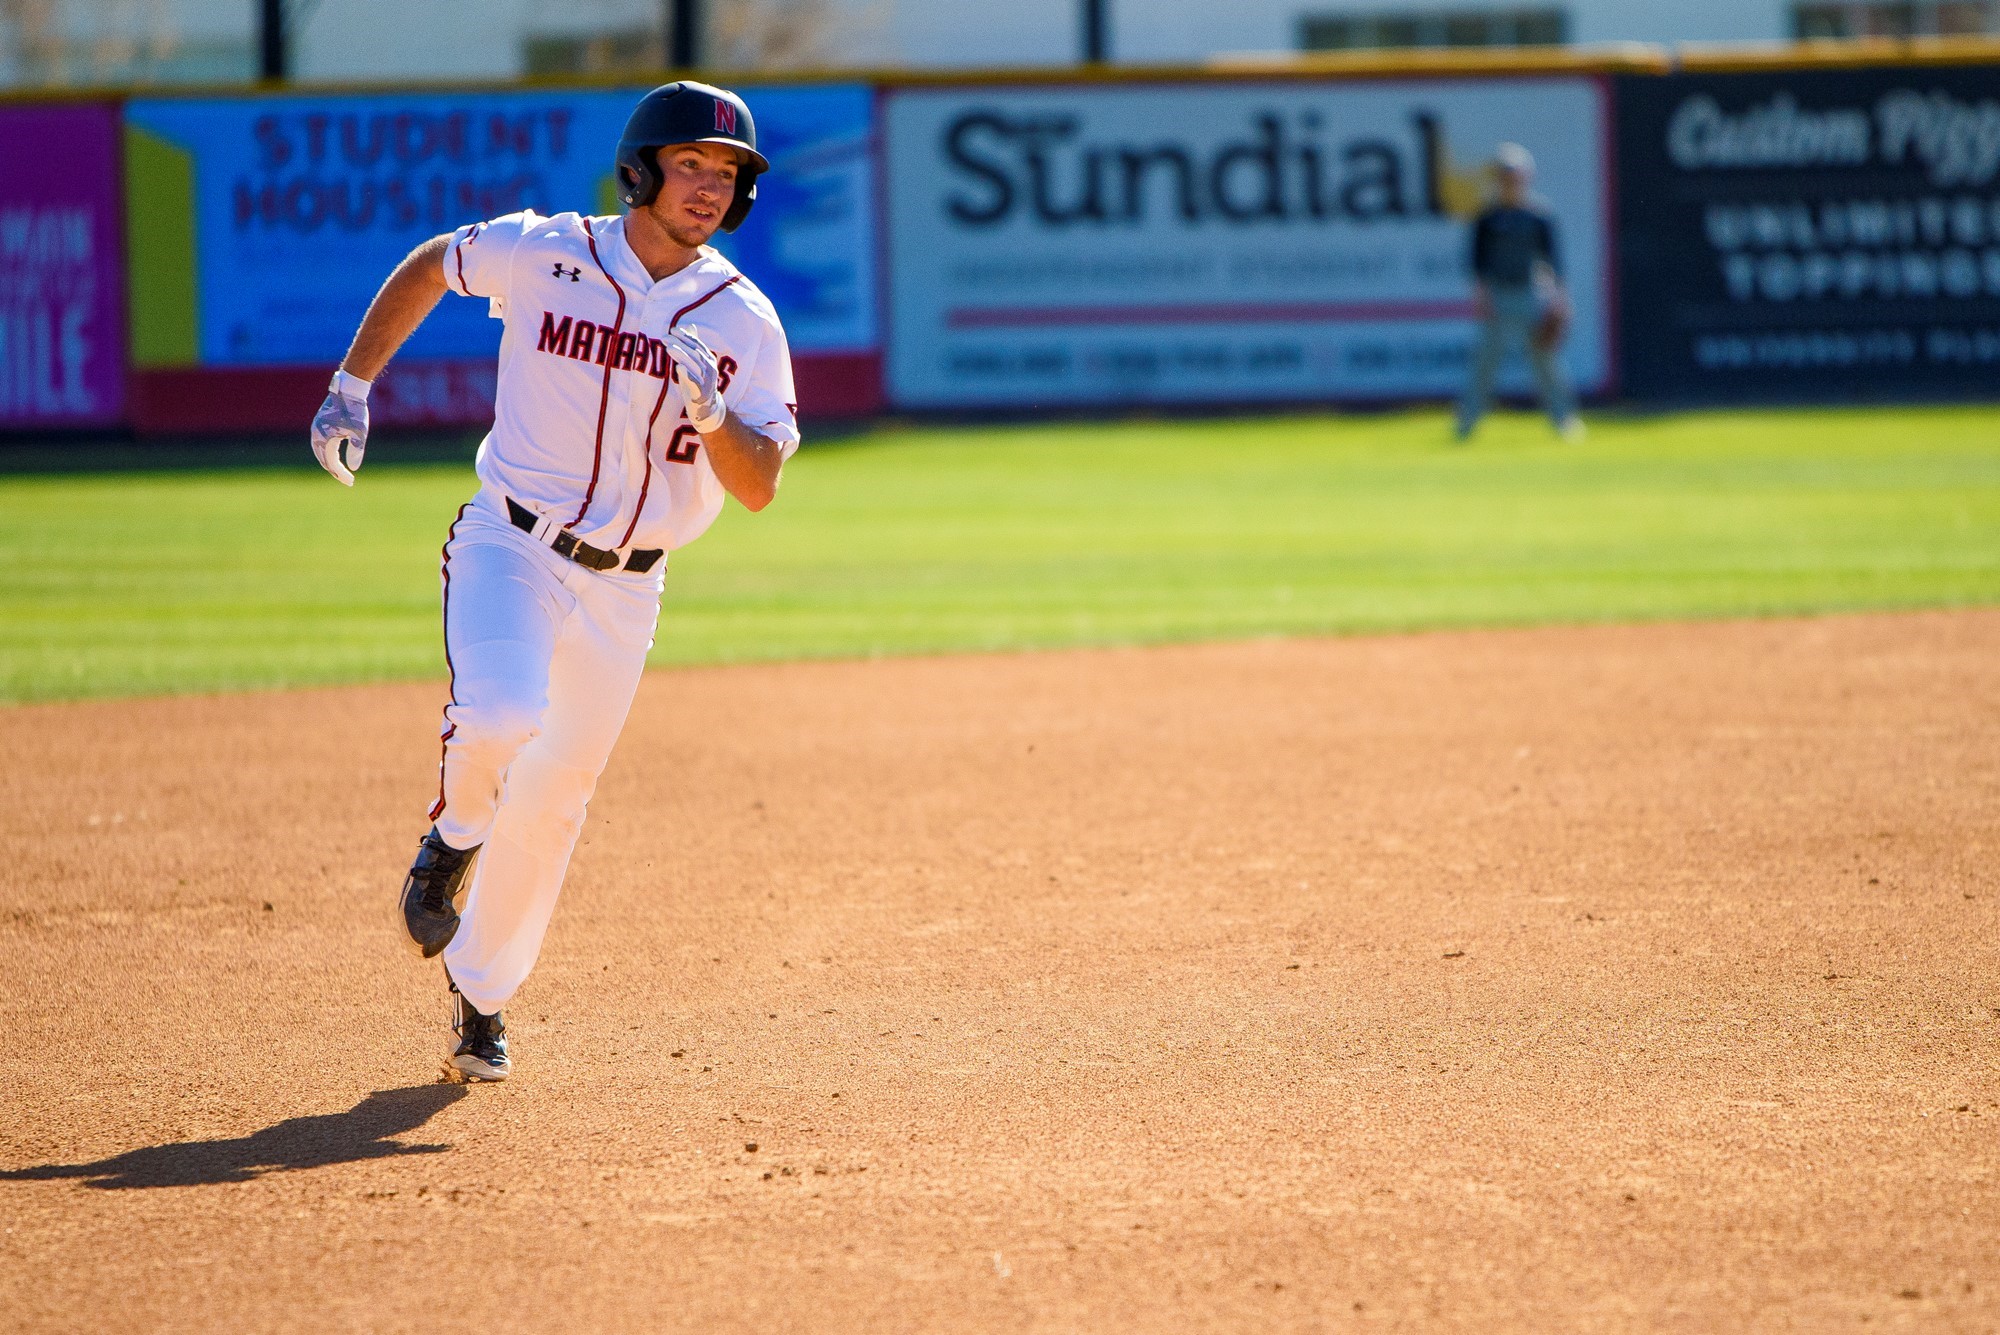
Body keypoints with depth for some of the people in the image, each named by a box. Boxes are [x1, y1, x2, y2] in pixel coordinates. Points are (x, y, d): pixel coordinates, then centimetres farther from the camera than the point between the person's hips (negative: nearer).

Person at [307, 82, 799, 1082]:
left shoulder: (744, 322, -3)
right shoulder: (544, 252, -6)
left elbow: (759, 489, -7)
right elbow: (429, 265, 12)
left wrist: (710, 408, -26)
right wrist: (351, 386, 6)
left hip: (624, 589, 3)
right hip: (510, 548, -2)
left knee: (551, 802, 9)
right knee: (503, 715, -30)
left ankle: (480, 996, 30)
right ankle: (456, 834, 5)